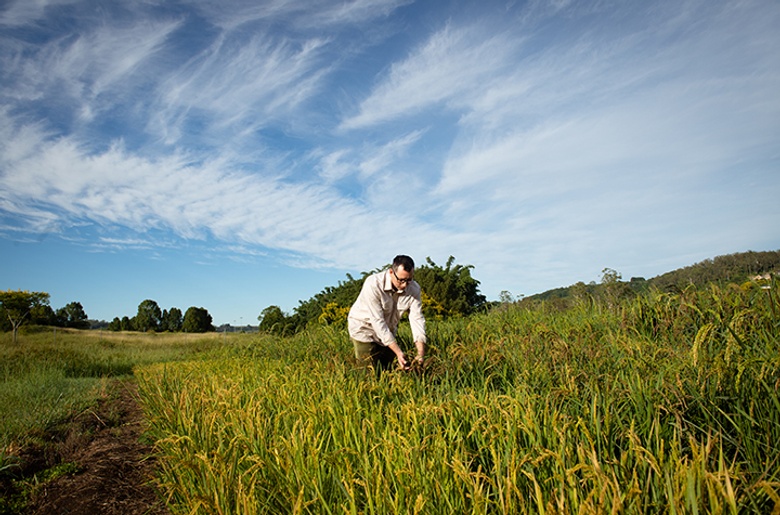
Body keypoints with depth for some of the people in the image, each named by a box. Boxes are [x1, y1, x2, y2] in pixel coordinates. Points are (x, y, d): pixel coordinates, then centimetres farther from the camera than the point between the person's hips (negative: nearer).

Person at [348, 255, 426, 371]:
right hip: (364, 327, -4)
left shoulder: (414, 289, -18)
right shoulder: (373, 284, -32)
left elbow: (417, 319, -20)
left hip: (388, 330, 4)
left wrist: (421, 353, -33)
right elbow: (378, 321, -32)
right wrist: (398, 352, -36)